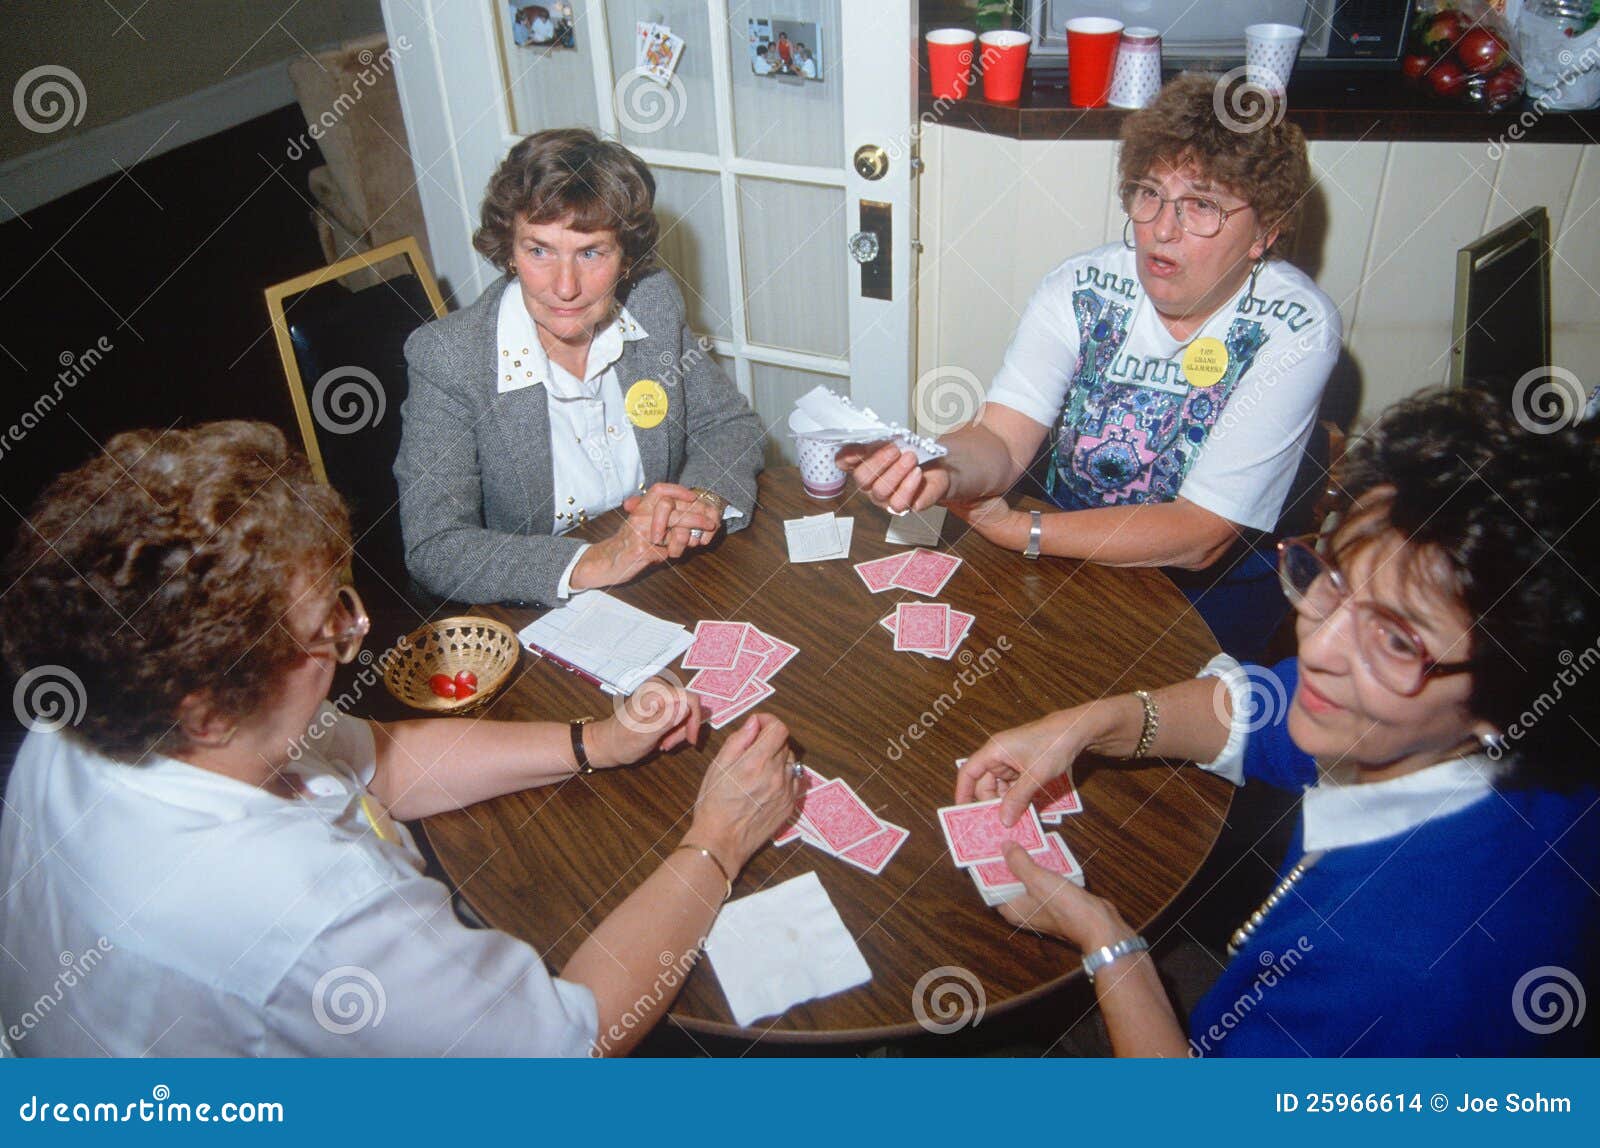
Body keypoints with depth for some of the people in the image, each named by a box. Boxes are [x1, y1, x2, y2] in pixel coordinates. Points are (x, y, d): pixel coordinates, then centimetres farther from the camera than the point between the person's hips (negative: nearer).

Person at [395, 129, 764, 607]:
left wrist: (706, 498, -16)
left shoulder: (655, 303, -5)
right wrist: (593, 562, -30)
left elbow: (731, 424, 6)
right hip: (533, 617, -2)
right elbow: (433, 551, -20)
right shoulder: (445, 358, -17)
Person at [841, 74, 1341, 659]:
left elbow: (1199, 535, -21)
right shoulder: (1082, 288, -10)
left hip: (1211, 586, -2)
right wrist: (940, 471, -44)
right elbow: (1001, 444, -20)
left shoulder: (1296, 329, -18)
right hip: (1071, 555, 3)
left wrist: (1019, 530, -24)